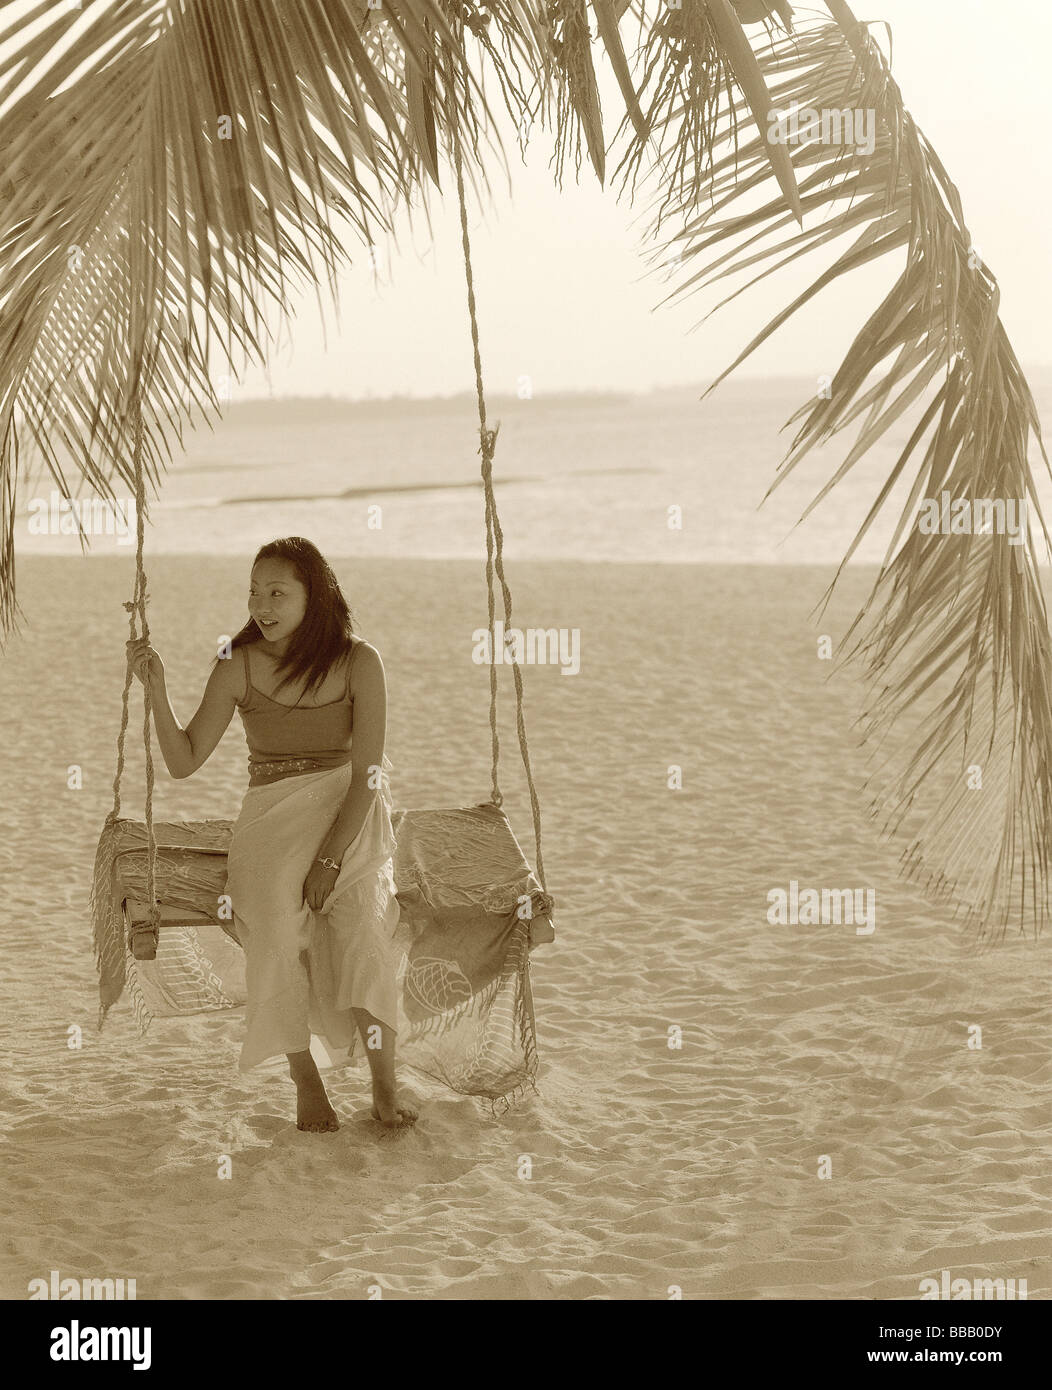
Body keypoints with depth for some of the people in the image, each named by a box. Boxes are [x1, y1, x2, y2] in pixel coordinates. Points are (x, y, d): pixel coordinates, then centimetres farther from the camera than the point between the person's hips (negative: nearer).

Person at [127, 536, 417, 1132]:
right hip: (270, 816, 1)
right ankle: (306, 1082, -17)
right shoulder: (238, 664, 0)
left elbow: (368, 773, -7)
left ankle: (386, 1087, -19)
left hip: (348, 816, -1)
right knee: (279, 928, -27)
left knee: (362, 926, -27)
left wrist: (330, 860, -16)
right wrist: (157, 687, -14)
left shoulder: (358, 662, -4)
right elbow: (184, 761, 0)